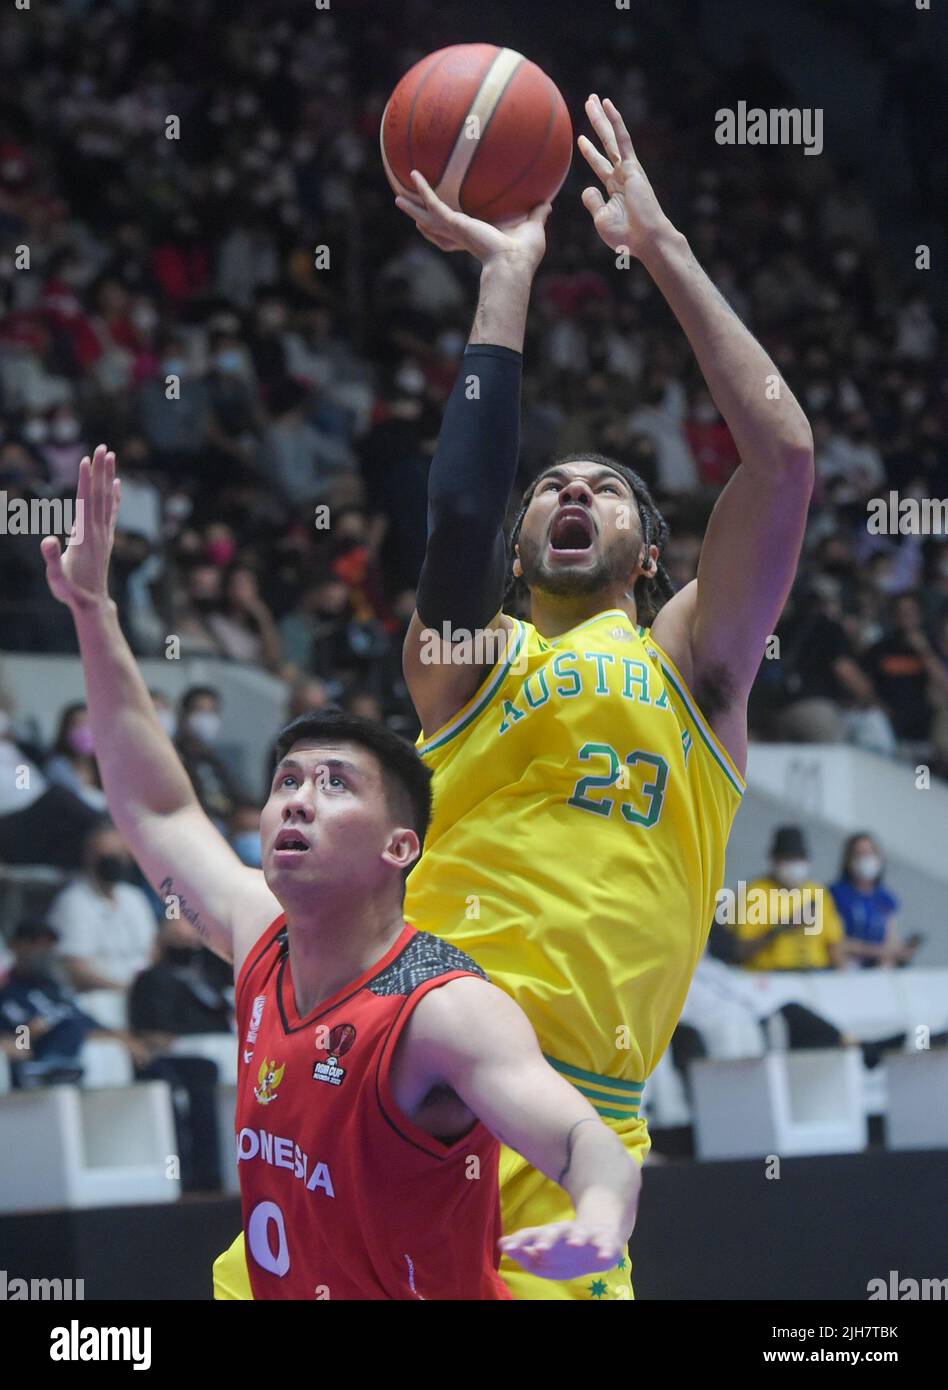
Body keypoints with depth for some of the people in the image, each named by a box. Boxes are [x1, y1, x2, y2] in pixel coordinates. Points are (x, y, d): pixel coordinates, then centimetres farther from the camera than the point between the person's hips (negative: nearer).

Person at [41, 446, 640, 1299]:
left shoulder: (445, 1010, -18)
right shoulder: (263, 949, 4)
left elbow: (584, 1140, -31)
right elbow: (156, 809, 18)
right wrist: (93, 612, 18)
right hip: (273, 1287, 7)